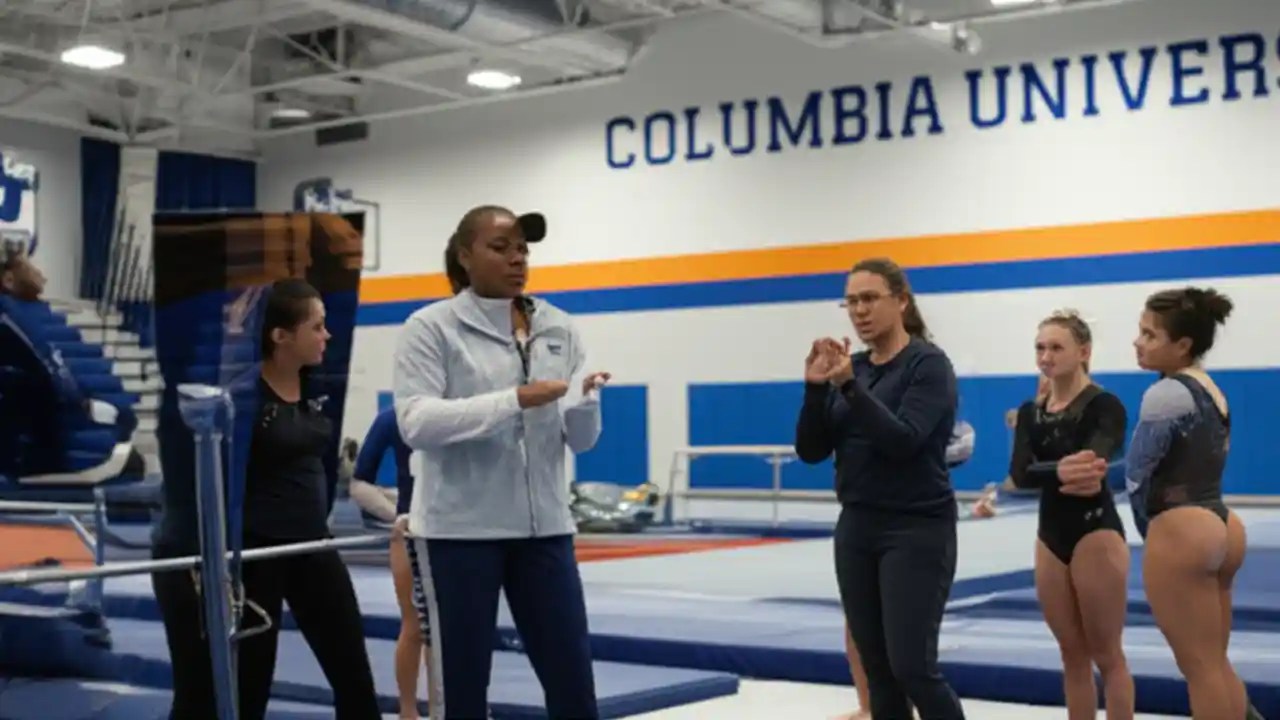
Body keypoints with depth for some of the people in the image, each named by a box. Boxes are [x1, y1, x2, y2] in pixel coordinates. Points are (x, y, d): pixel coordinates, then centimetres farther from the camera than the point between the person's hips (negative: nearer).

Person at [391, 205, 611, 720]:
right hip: (457, 527, -3)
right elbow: (416, 423, -17)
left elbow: (581, 439, 6)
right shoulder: (431, 327, -4)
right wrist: (516, 399, -24)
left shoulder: (559, 329, 7)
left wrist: (585, 401, -17)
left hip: (543, 524, 4)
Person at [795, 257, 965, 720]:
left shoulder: (929, 364, -8)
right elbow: (811, 450, 4)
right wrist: (815, 388, -11)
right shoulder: (853, 367, 10)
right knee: (877, 670, 8)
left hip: (917, 530, -7)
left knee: (912, 666, -11)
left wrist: (850, 386, -28)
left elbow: (903, 440, -22)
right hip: (856, 529, 7)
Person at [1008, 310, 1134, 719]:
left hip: (1096, 533, -6)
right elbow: (1019, 474, -14)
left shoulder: (1104, 405, -10)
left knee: (1107, 656, 1)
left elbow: (1094, 460, -28)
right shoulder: (1031, 413, 4)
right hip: (1051, 536, 6)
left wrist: (1078, 471, -49)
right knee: (1073, 656, 12)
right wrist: (1059, 473, -33)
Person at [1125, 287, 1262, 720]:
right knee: (1215, 663, 15)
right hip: (1220, 527, 9)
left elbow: (1137, 473, -11)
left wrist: (1150, 528, 4)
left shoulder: (1166, 393, -14)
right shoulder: (1212, 391, 14)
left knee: (1200, 667, -2)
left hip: (1181, 533, -9)